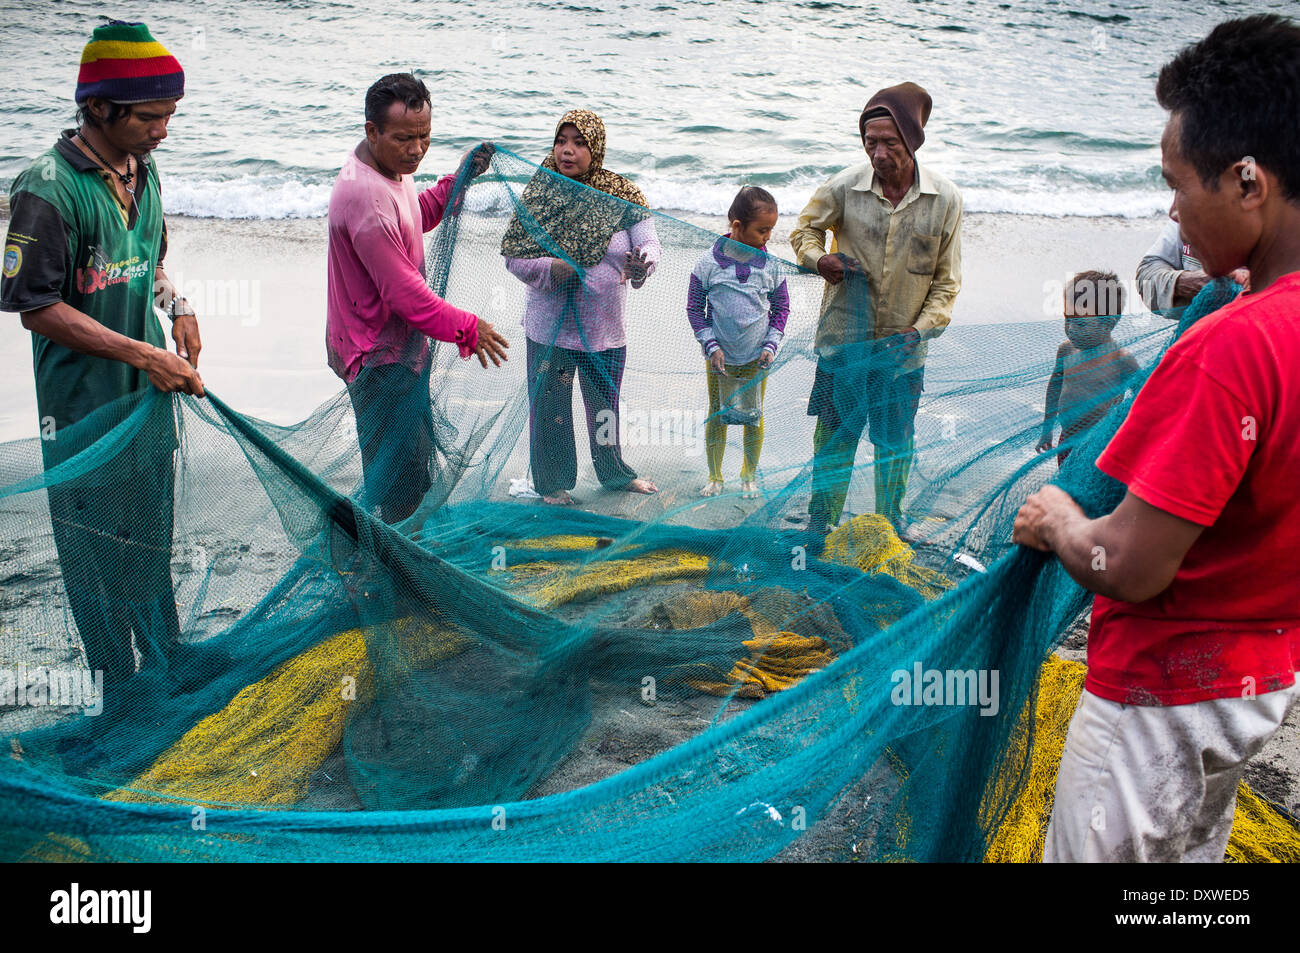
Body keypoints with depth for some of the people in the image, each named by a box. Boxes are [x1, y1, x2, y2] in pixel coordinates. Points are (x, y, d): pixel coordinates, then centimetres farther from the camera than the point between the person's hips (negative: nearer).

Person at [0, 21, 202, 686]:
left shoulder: (142, 169, 3)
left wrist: (175, 305, -1)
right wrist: (144, 354, -25)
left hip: (150, 392, 7)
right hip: (86, 403, -7)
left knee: (153, 530, 21)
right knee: (100, 541, 6)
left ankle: (163, 656, 39)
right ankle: (120, 687, 22)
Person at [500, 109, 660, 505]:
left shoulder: (622, 197, -4)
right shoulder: (538, 194, -7)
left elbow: (649, 244, -10)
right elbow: (513, 255, -6)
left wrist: (640, 267, -34)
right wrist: (551, 268, -25)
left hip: (605, 327, 1)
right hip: (549, 326, -1)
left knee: (605, 404, 19)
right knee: (549, 406, 10)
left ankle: (614, 472, 41)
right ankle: (552, 482, 31)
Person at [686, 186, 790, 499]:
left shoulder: (770, 265, -3)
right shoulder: (710, 262, -10)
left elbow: (781, 308, 7)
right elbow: (695, 307, -2)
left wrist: (771, 345, -2)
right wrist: (711, 345, -9)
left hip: (757, 358, 1)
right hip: (720, 357, -1)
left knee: (753, 415, 9)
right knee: (717, 415, 7)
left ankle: (749, 475, 26)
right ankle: (714, 476, 20)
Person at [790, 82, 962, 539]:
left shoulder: (945, 198, -7)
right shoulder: (843, 186, -9)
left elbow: (946, 280, 1)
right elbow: (805, 229, 10)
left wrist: (920, 330, -12)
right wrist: (820, 259, -12)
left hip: (903, 347, 1)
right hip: (843, 337, -1)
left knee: (895, 440, 13)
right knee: (834, 434, 5)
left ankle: (891, 517, 32)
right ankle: (822, 518, 21)